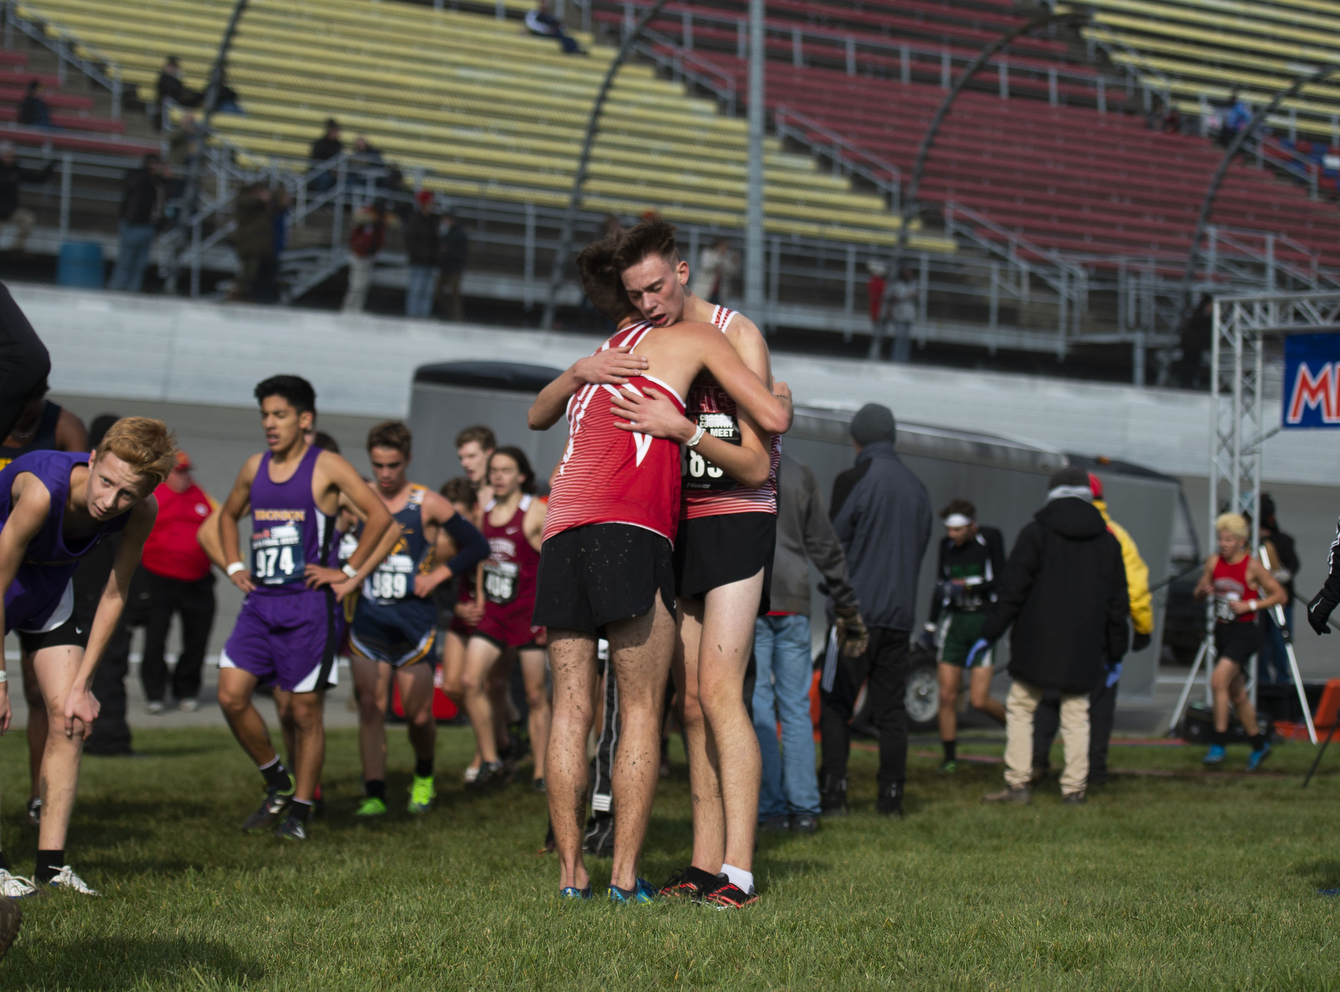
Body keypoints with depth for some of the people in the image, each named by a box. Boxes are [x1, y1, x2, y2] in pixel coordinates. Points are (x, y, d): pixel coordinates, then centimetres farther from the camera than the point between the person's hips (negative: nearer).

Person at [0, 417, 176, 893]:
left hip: (50, 585, 5)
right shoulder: (42, 491, -40)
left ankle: (51, 862, -2)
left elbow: (114, 594, -12)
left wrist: (81, 685, -13)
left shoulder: (142, 512, -24)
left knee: (69, 716, -5)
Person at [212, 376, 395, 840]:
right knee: (231, 694, -6)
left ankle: (300, 810, 13)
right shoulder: (255, 468, 11)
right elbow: (228, 515, 29)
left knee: (304, 710, 1)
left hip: (308, 605, -5)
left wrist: (348, 572, -9)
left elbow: (379, 515, -9)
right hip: (260, 602, 5)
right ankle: (277, 783, 14)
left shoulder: (327, 468, -5)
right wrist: (234, 566, 15)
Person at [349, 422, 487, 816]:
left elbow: (477, 545, 2)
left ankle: (423, 776, 31)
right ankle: (373, 794, -3)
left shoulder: (427, 504, -2)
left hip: (414, 620, -2)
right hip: (368, 618, 2)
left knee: (418, 714, 3)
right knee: (370, 706, -6)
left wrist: (437, 575, -6)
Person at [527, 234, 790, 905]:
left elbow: (535, 417, 49)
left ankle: (571, 870, 2)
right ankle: (625, 874, -5)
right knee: (640, 708, -1)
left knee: (571, 709, 4)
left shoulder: (597, 364, 30)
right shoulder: (693, 338, 14)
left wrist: (578, 373, 33)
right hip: (626, 529, -5)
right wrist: (783, 396, 31)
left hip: (562, 531, 5)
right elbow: (771, 418, 9)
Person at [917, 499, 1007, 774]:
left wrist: (966, 586, -18)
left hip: (983, 619, -4)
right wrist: (931, 625, 18)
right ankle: (950, 757, 8)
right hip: (953, 620, 4)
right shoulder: (946, 545, 8)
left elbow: (1000, 582, -8)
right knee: (947, 695, -2)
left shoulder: (990, 539, -5)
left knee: (979, 700, -10)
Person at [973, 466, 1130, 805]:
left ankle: (1018, 784, 0)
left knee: (1020, 708, 5)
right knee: (1076, 714, 8)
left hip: (1037, 645, -3)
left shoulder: (1036, 532, -3)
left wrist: (989, 634, -3)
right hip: (1084, 650, 3)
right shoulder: (1107, 540, 9)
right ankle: (1074, 787, 5)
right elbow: (1118, 602, 12)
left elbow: (1012, 590, -7)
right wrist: (1114, 653, 19)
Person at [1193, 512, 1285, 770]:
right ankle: (1259, 744, 31)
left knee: (1218, 681, -23)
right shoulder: (1214, 562, 4)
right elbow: (1199, 593, 13)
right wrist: (1203, 590, -11)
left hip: (1244, 633, -7)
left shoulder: (1252, 566, -11)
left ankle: (1218, 745, -19)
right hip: (1221, 631, 7)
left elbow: (1280, 595, -7)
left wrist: (1250, 605, -17)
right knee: (1236, 693, 14)